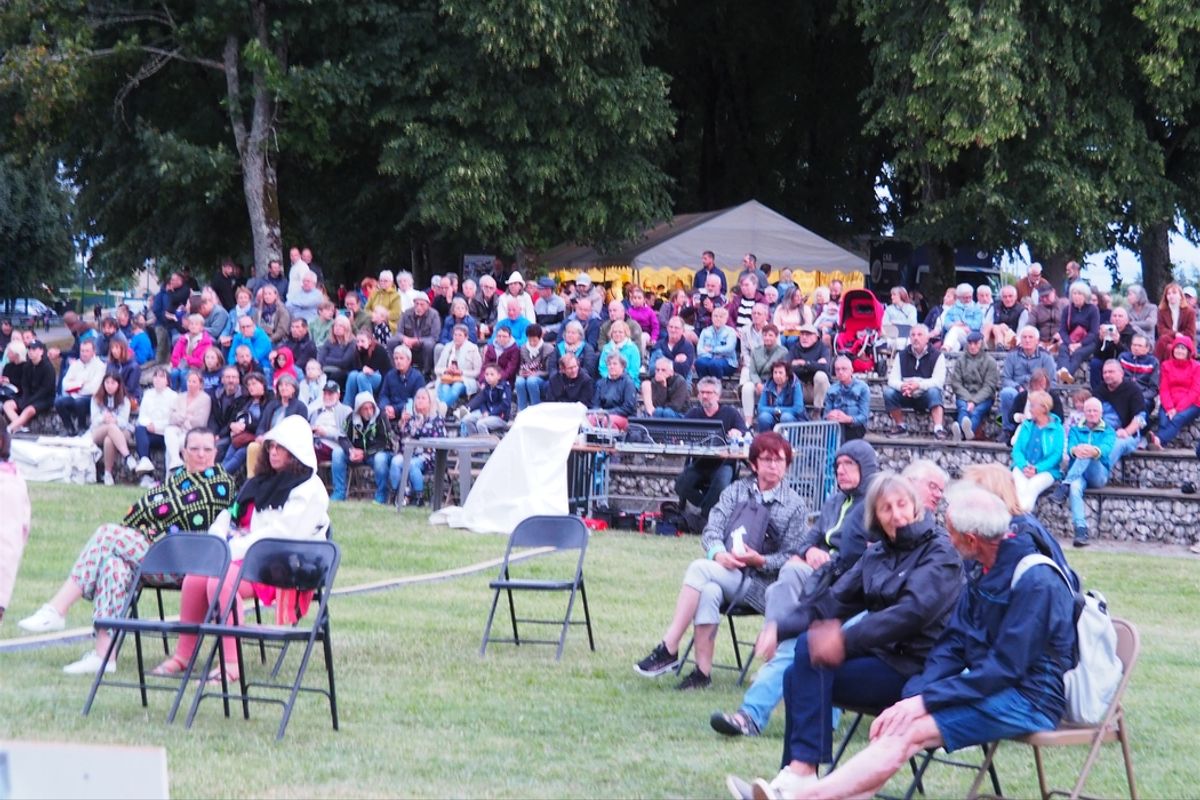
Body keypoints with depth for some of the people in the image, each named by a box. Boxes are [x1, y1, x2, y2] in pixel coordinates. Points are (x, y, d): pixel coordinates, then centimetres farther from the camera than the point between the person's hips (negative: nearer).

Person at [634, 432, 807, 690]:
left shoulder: (794, 506, 7)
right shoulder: (736, 490, 16)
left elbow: (790, 557, 3)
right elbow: (712, 529, 6)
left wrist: (759, 560, -16)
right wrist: (718, 553, -16)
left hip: (759, 584, -3)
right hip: (724, 571, 3)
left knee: (699, 568, -29)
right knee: (708, 593, -35)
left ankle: (668, 649, -31)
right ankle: (702, 671, -35)